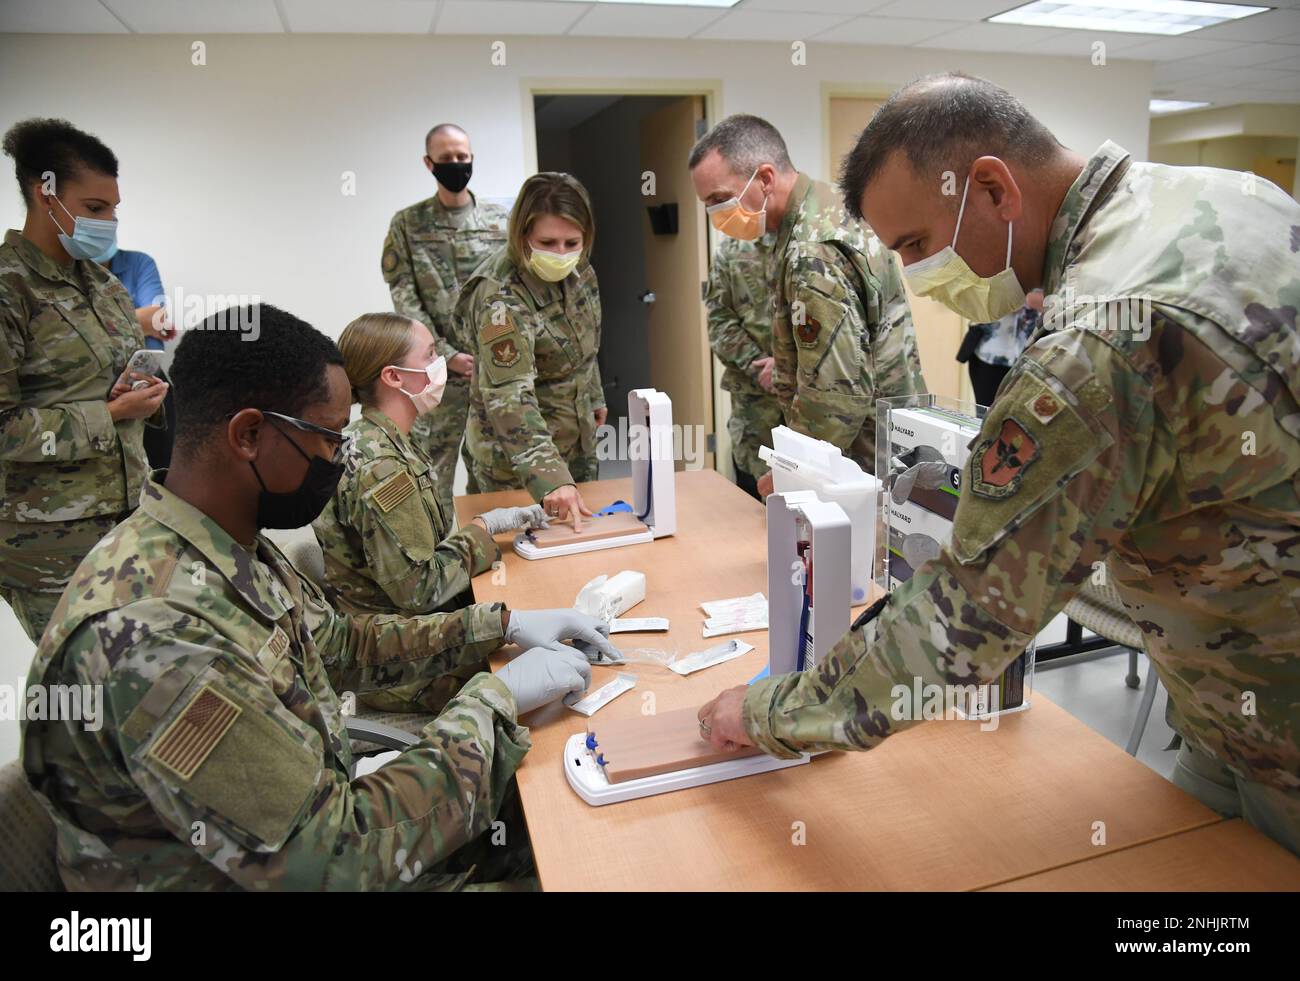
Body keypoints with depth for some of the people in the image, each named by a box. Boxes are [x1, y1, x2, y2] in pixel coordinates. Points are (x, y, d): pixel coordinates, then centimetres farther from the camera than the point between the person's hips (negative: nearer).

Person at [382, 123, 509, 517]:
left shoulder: (500, 220, 8)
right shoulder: (407, 224, 3)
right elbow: (404, 298, -4)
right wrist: (447, 355, -12)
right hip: (436, 370, -2)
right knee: (432, 473, 2)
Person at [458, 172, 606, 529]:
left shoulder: (577, 269, -5)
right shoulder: (500, 297, -28)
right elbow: (509, 397, -36)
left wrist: (595, 396, 21)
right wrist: (547, 476, -46)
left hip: (577, 440, 7)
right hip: (517, 452, -7)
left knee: (582, 528, 18)